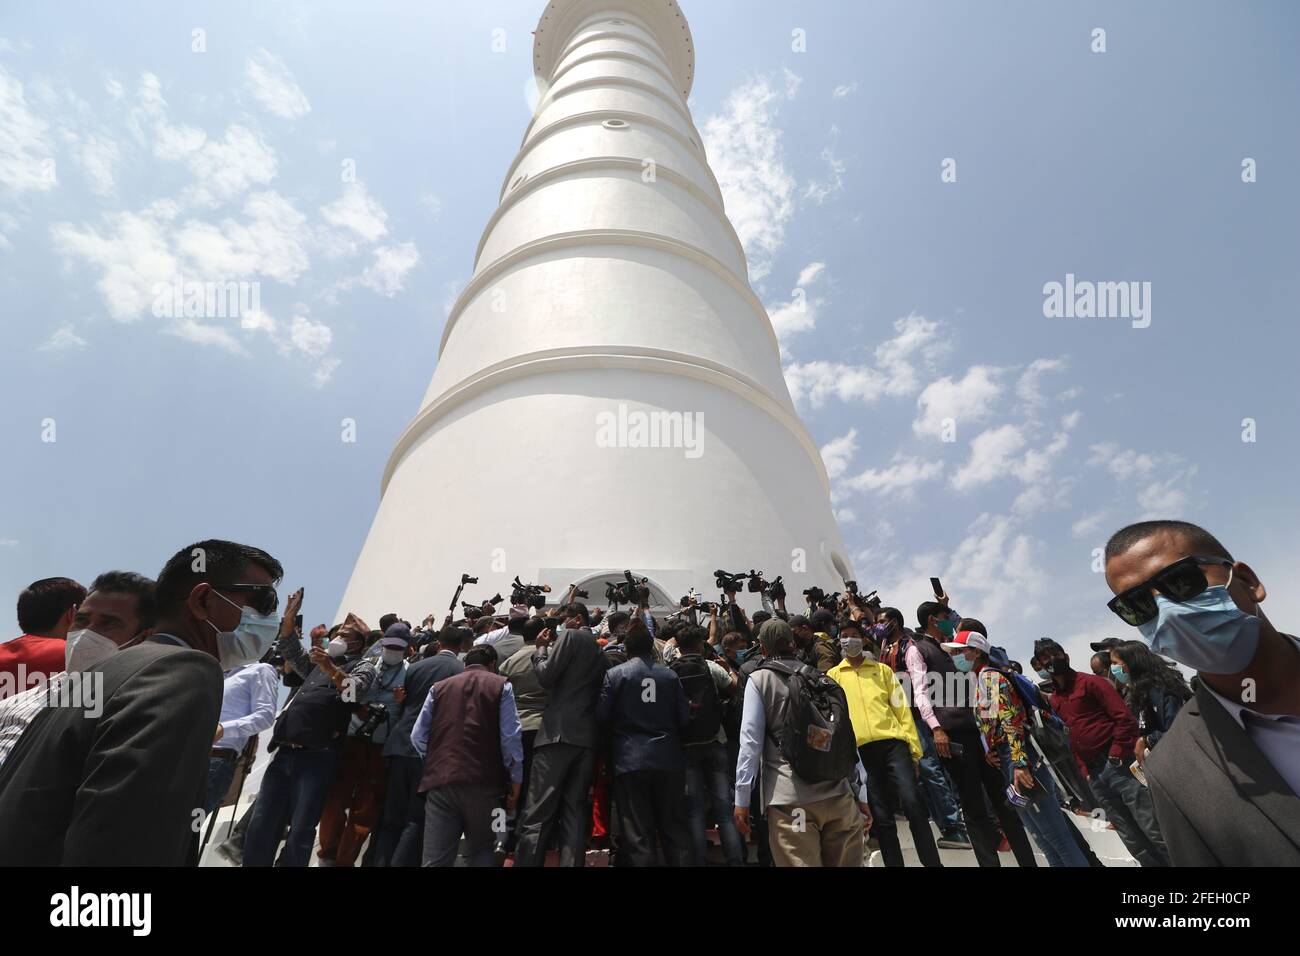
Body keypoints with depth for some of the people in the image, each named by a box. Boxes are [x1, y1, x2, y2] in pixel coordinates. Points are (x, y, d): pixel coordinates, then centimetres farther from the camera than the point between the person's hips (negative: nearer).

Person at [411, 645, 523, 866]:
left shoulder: (439, 687, 16)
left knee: (435, 860, 1)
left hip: (440, 781, 2)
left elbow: (418, 736, 11)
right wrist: (515, 781, 5)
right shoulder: (501, 686, 7)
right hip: (483, 782, -2)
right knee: (481, 853, 15)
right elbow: (510, 737, -2)